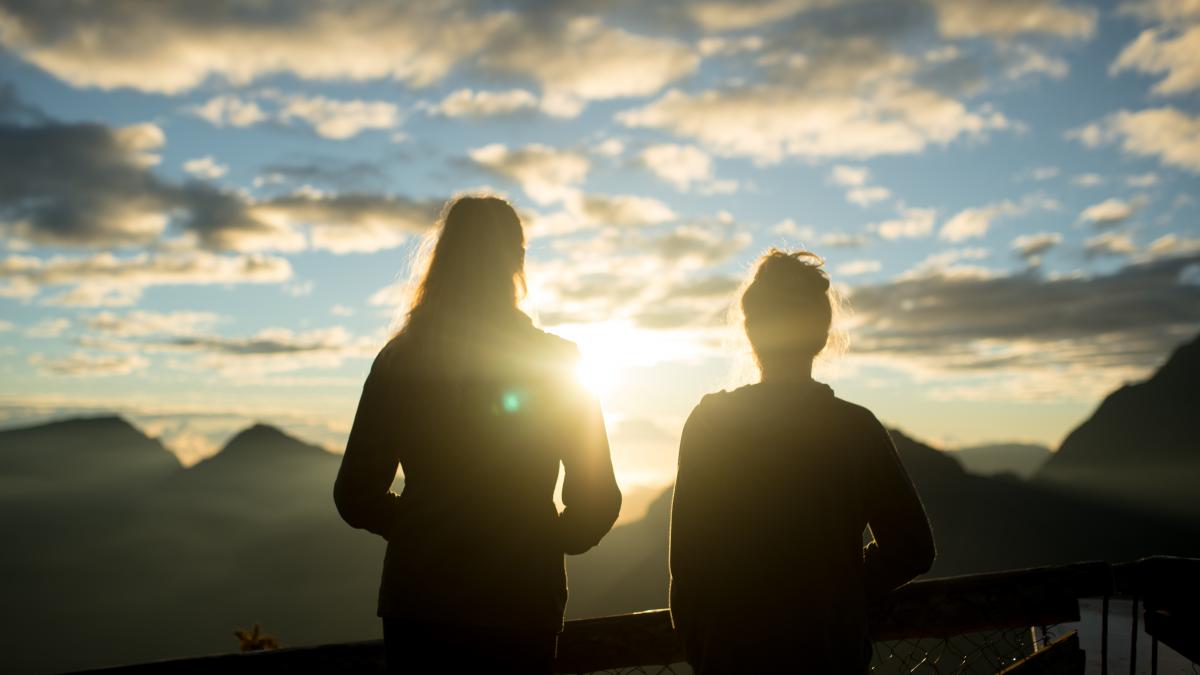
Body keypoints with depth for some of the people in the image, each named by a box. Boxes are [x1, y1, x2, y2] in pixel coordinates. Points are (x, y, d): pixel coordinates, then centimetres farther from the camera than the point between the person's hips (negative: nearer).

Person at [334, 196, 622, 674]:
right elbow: (598, 499, -5)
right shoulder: (556, 362, -5)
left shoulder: (400, 361, -4)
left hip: (419, 600, 1)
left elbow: (355, 497, -1)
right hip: (524, 603, 0)